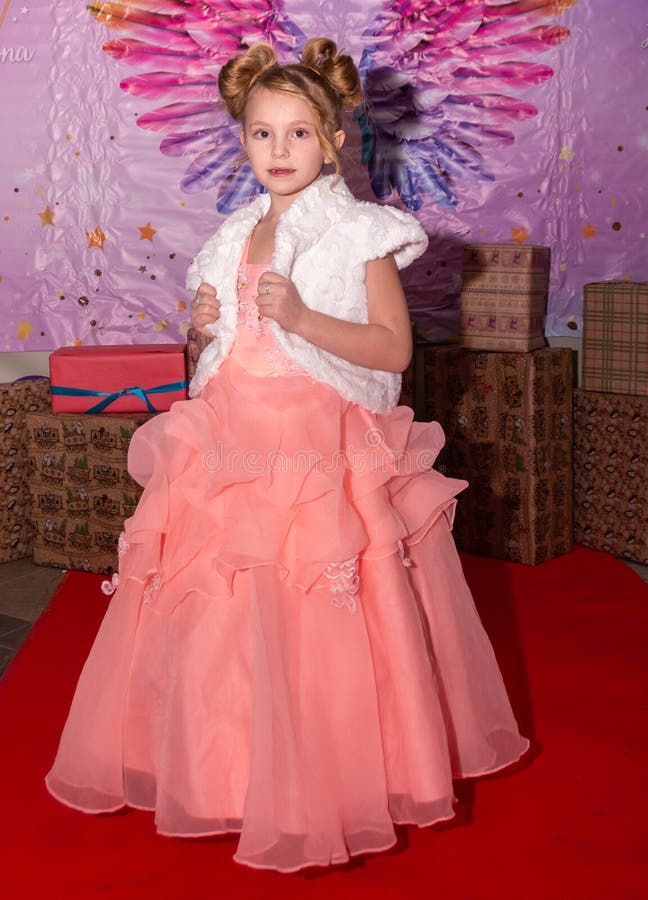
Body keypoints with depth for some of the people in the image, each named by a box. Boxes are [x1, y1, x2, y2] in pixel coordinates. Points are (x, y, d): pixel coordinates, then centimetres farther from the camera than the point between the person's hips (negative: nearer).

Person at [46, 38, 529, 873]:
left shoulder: (358, 234, -4)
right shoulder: (235, 238, 14)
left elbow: (392, 347, -9)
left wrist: (303, 317, -20)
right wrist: (207, 325, 2)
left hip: (323, 452, -5)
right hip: (232, 444, 6)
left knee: (316, 626, -6)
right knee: (216, 613, 6)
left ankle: (338, 782, 12)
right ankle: (225, 772, 24)